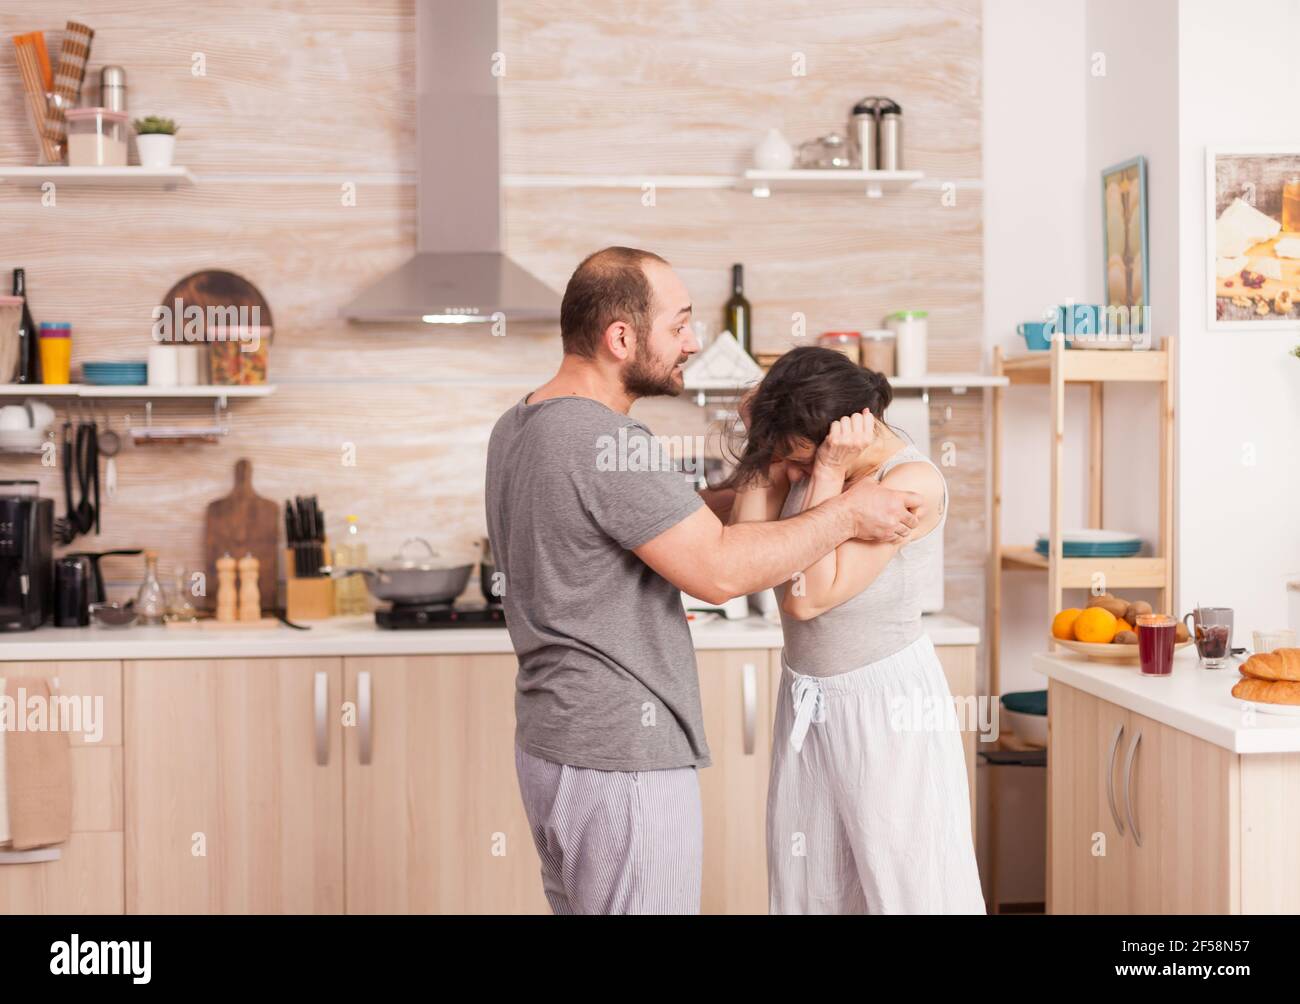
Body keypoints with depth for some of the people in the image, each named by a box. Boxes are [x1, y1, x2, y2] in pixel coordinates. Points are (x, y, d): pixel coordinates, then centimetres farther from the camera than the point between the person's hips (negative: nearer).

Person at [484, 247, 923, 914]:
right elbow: (718, 570, -23)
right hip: (623, 759, -10)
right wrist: (846, 515, -11)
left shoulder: (517, 429, 9)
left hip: (550, 745, 10)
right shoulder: (607, 444, -21)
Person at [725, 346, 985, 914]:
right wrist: (763, 448, -12)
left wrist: (828, 473, -24)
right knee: (808, 888, 12)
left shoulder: (913, 481, -19)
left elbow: (810, 596, -23)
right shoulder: (804, 469, 1)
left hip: (889, 709, -6)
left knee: (908, 889, 3)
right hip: (806, 703, 7)